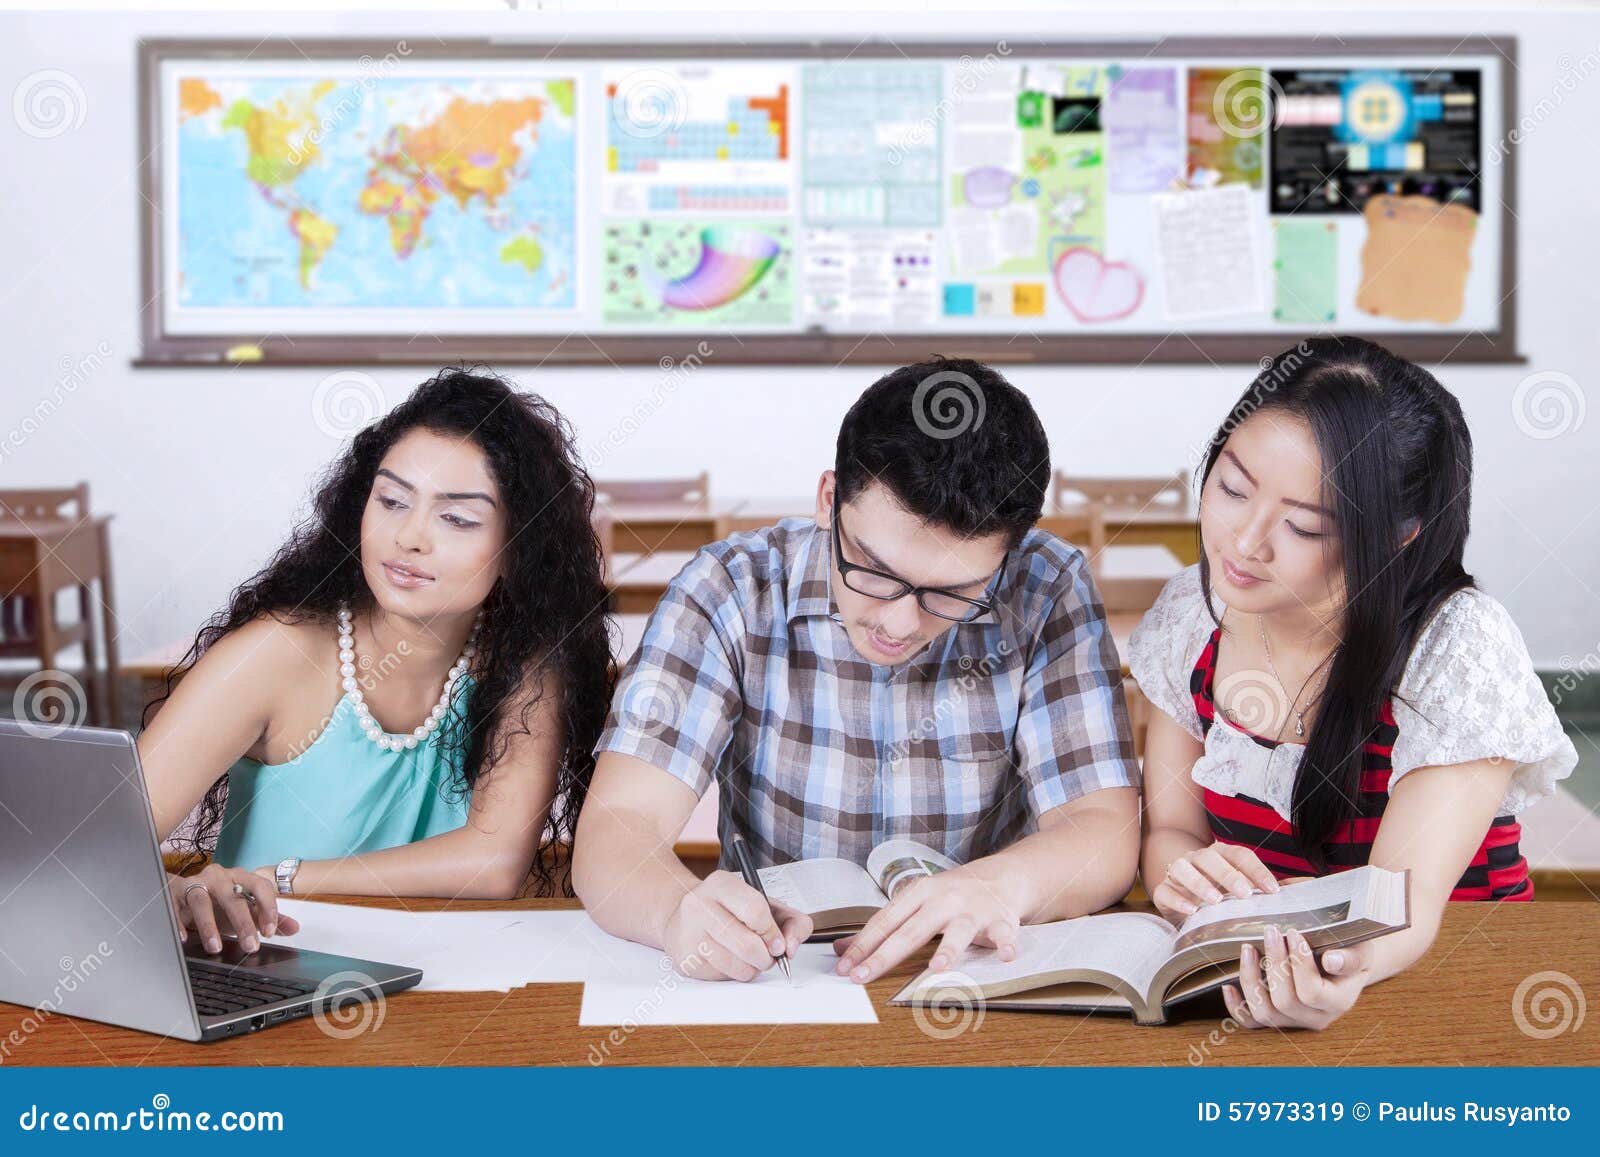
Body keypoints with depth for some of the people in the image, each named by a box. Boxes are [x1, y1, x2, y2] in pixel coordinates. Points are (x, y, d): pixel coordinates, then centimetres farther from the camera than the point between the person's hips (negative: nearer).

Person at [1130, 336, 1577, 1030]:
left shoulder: (1461, 651, -17)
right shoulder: (1193, 613, -3)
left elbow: (1406, 901, -23)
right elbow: (1170, 825, 3)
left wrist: (1344, 968, -46)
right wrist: (1182, 873, -22)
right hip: (1246, 968, 3)